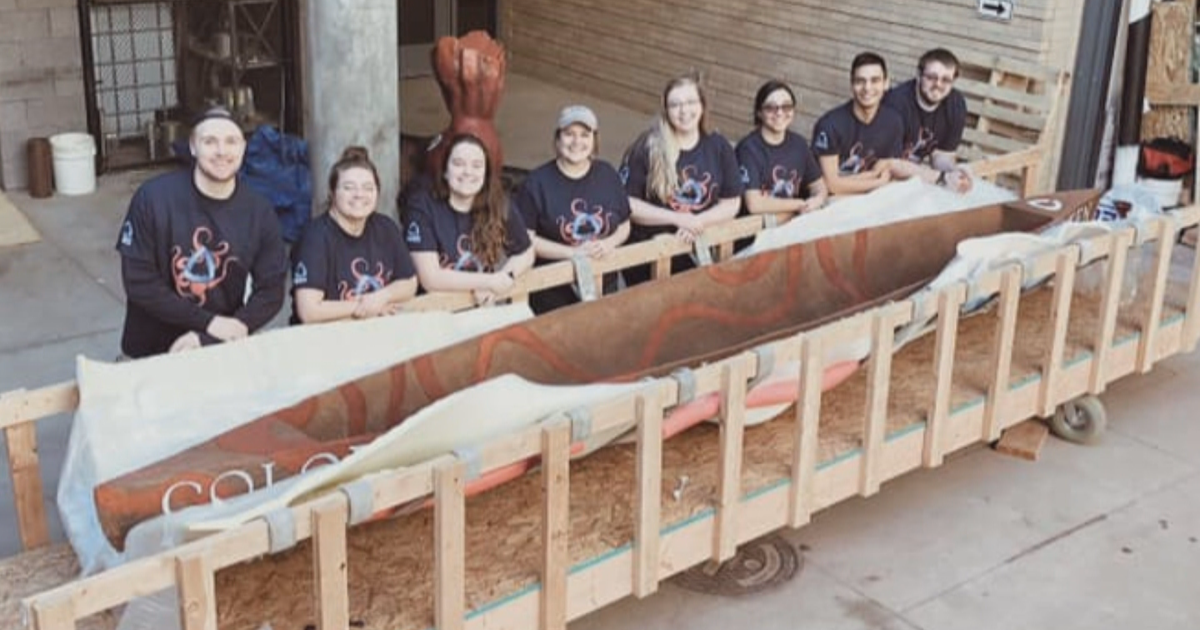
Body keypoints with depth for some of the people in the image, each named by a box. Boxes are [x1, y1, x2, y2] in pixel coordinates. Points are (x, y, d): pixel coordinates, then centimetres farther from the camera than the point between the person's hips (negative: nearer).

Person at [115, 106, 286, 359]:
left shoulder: (260, 212, -3)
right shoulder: (153, 197, -9)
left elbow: (271, 291, -3)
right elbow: (139, 282, -10)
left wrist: (207, 339, -13)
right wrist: (209, 322, -16)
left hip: (222, 348, 2)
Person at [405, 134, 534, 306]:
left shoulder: (499, 206, 0)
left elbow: (526, 253, 11)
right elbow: (430, 278, -16)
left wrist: (503, 280, -7)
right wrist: (491, 281, -13)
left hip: (487, 307, 3)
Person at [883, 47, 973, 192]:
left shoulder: (956, 104, -6)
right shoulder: (896, 101, -23)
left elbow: (942, 155, 3)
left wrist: (954, 171, -20)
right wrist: (942, 177, -31)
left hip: (920, 173, 6)